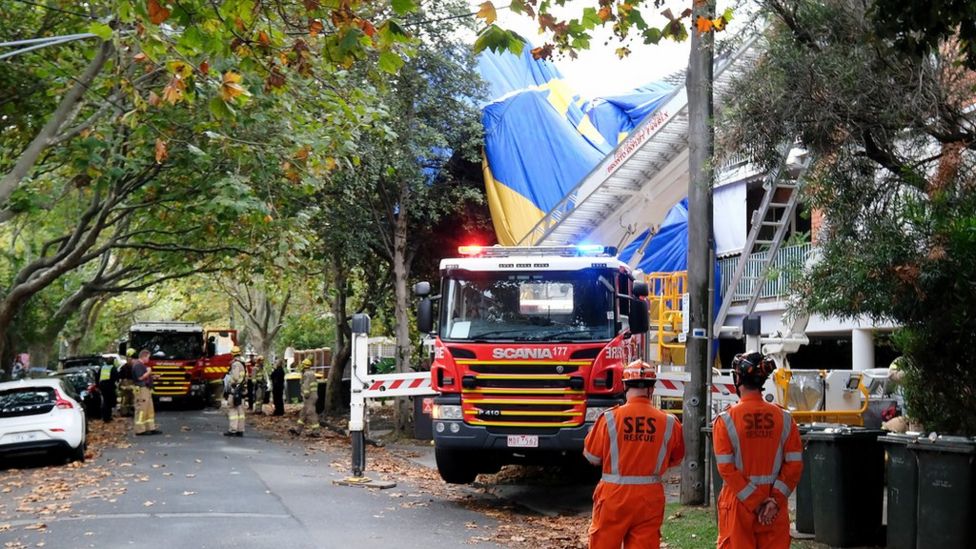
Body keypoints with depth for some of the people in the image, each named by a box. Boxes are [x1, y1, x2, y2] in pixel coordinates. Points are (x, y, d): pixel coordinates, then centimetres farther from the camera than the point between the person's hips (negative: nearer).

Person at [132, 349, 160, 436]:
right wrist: (148, 372, -9)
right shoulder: (137, 365, -13)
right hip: (141, 389, -11)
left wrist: (151, 375, 13)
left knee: (150, 410, 12)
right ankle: (140, 430, -7)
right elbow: (140, 377, -22)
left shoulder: (142, 365, 19)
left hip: (146, 389, 11)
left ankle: (151, 428, 15)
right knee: (141, 410, -9)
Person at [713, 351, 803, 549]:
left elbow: (726, 468, -12)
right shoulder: (784, 418, 0)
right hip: (775, 503, 2)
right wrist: (775, 499, -6)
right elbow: (795, 464, -4)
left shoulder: (725, 420, -8)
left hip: (737, 502, -2)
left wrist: (754, 501, -9)